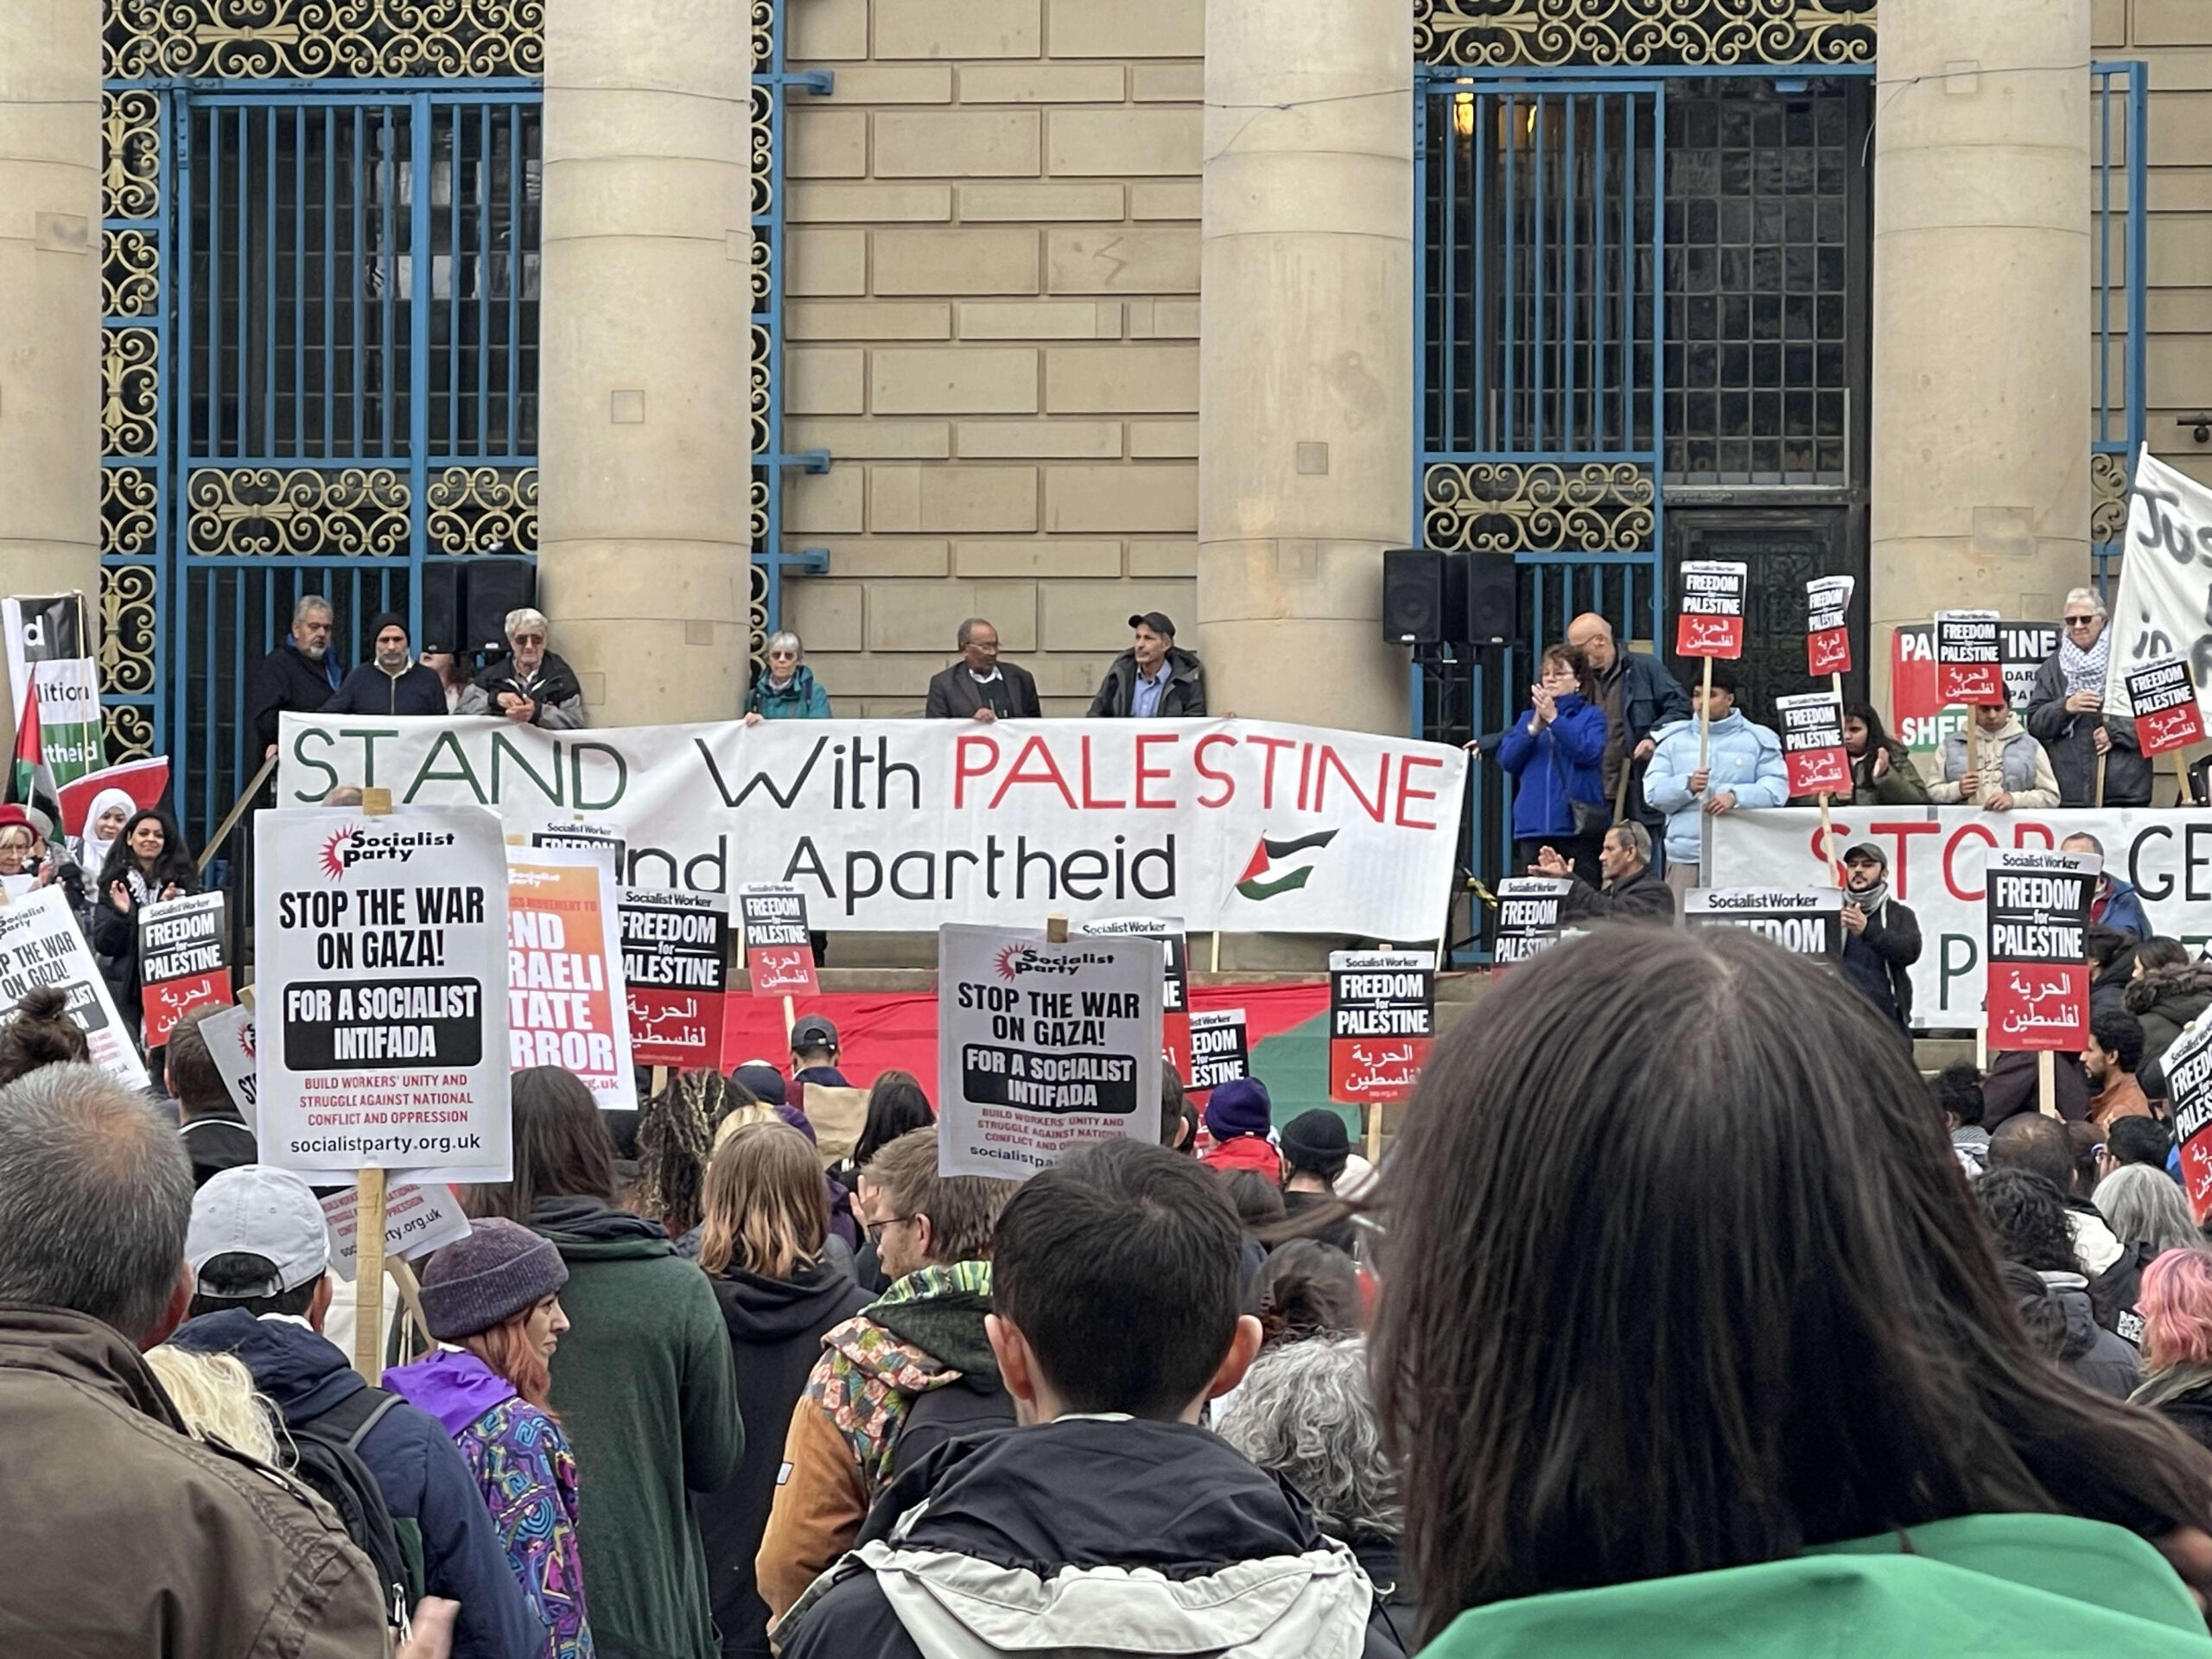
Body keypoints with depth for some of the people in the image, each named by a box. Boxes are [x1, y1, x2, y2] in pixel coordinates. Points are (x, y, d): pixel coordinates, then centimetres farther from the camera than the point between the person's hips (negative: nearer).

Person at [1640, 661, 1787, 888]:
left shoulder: (1757, 740, 7)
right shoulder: (1674, 740, 13)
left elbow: (1777, 787, -2)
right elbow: (1653, 791, 6)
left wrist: (1736, 796, -18)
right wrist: (1687, 786, -14)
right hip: (1685, 854, 2)